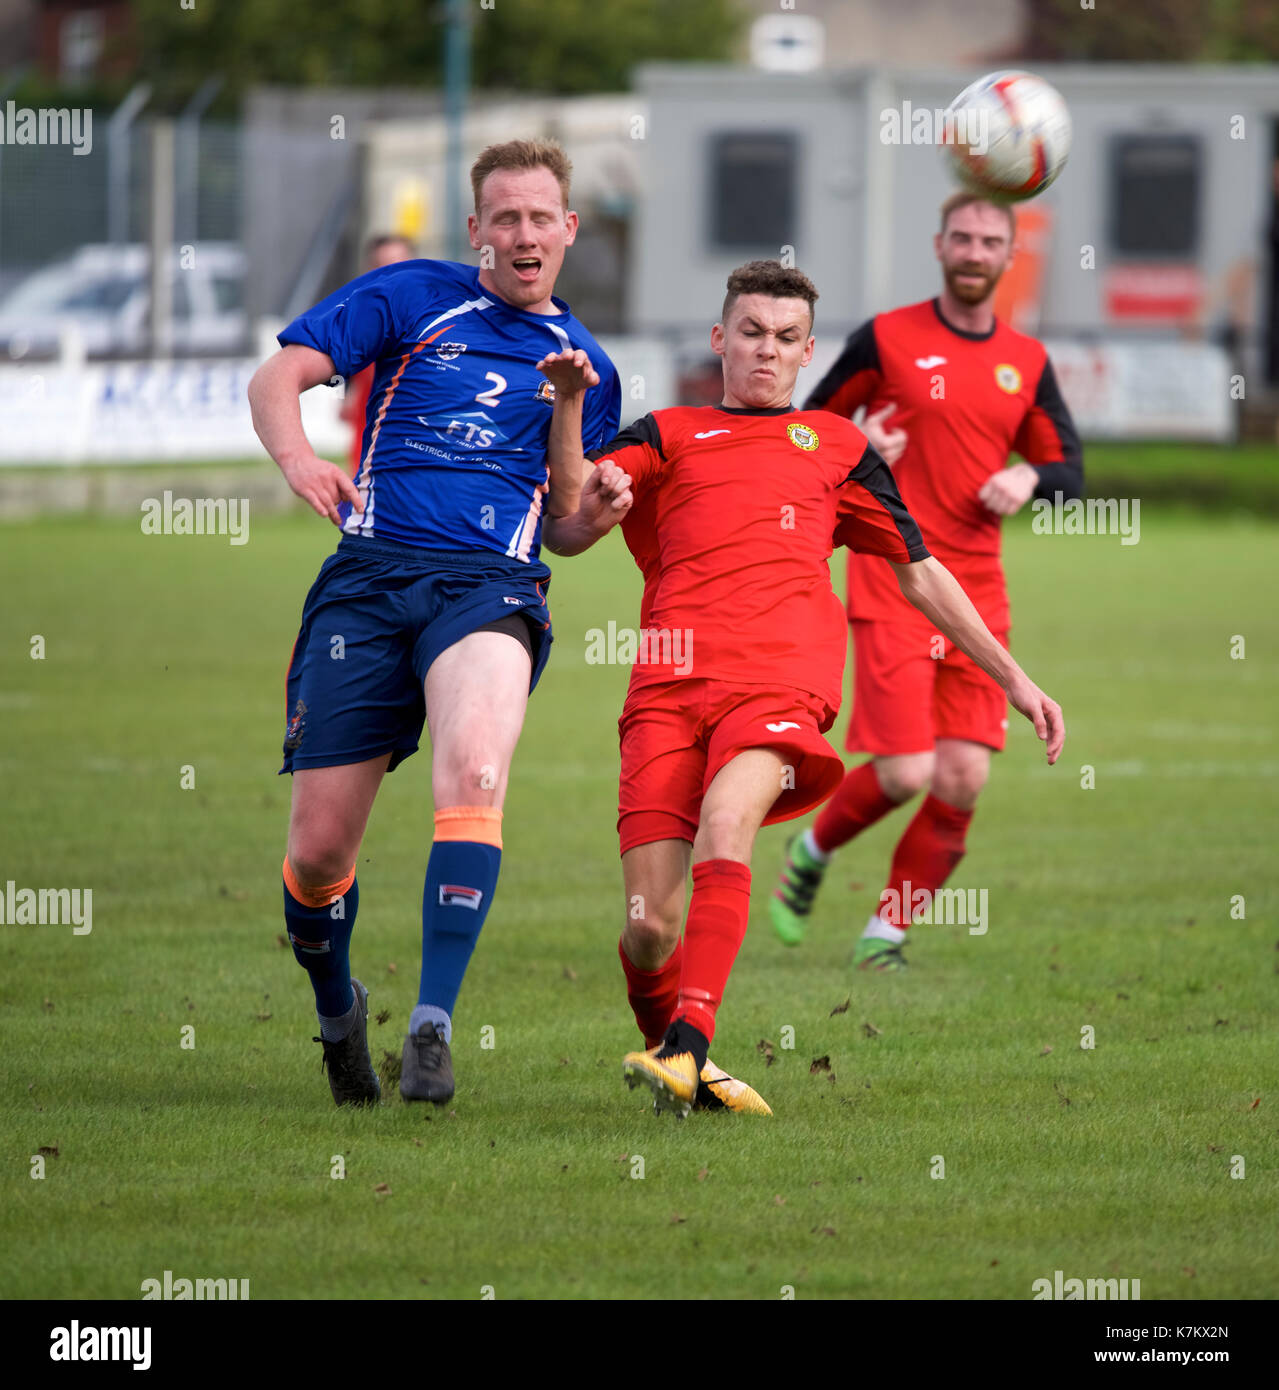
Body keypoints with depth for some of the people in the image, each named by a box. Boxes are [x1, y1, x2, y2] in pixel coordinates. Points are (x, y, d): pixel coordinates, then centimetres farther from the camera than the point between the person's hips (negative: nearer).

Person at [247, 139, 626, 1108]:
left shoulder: (585, 366, 20)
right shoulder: (410, 298, 10)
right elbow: (278, 378, 1)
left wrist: (597, 509, 3)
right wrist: (296, 454, -21)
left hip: (490, 583, 0)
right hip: (369, 579, 0)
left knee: (473, 772, -32)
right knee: (320, 847, -2)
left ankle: (433, 1027, -31)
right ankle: (337, 1010, 30)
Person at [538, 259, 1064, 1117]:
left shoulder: (835, 445, 26)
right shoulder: (668, 435, 24)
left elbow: (919, 571, 30)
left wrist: (1013, 677, 26)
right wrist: (569, 404, -8)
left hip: (782, 681, -1)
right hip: (669, 683, 1)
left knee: (724, 824, -33)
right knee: (649, 930, -11)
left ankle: (687, 1048, -41)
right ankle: (673, 1061, 15)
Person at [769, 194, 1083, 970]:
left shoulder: (1027, 362, 11)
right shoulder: (887, 339, 0)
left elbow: (1069, 469, 17)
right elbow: (812, 424, 10)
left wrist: (1030, 478, -6)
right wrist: (857, 443, -12)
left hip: (978, 594, 4)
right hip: (892, 586, -4)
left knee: (964, 778, -5)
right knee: (905, 773, -13)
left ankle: (889, 931, 11)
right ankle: (811, 852, 18)